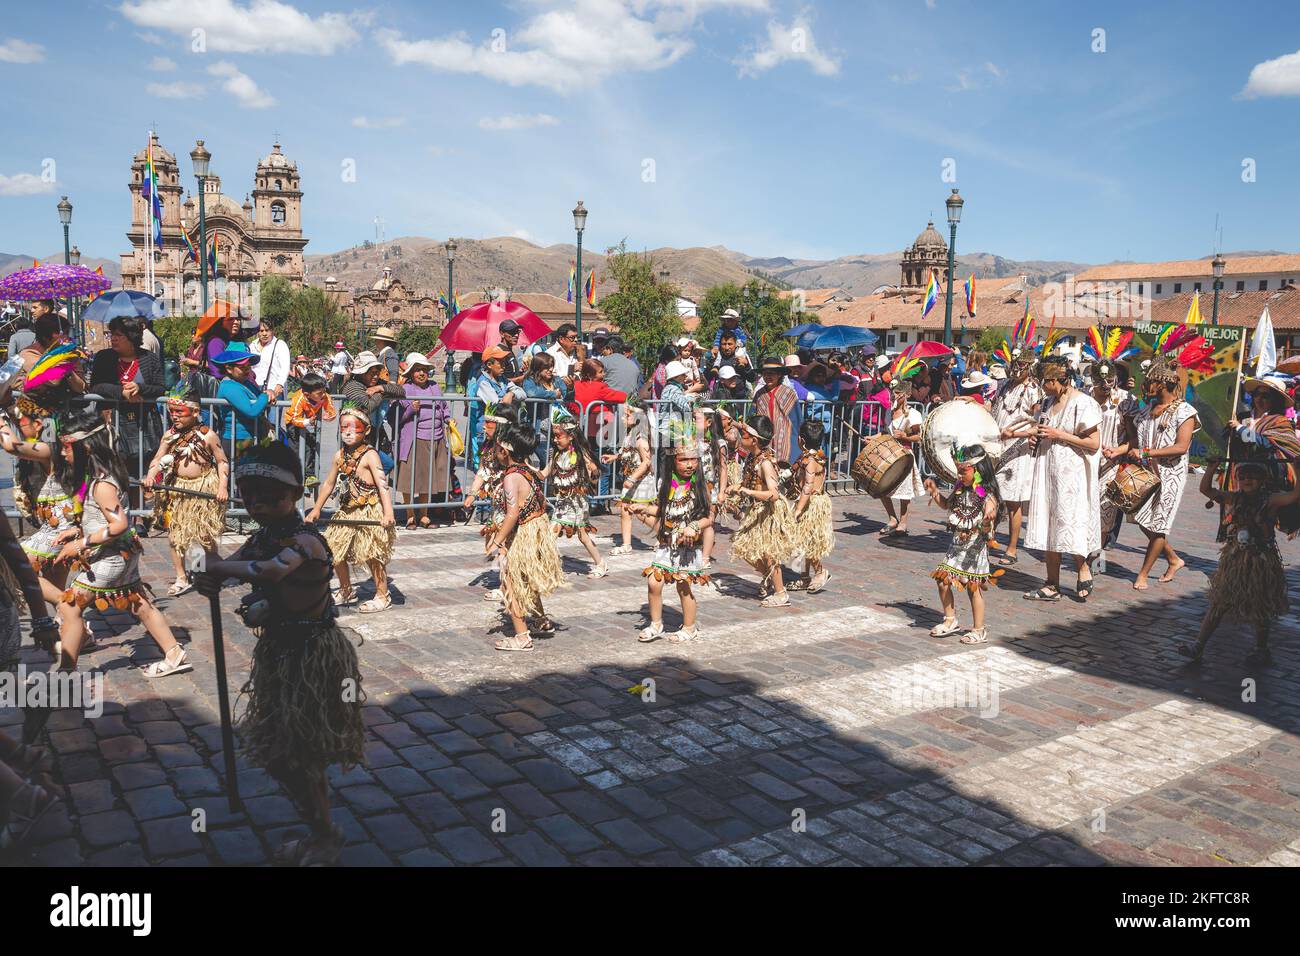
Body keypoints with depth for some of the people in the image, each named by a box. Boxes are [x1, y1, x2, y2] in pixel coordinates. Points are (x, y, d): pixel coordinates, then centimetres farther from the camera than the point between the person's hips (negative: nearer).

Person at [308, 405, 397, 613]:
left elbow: (382, 484, -22)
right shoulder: (339, 456, 7)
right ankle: (346, 591, 32)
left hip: (370, 513, -7)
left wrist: (388, 513, -33)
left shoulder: (369, 455, -14)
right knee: (335, 550, 12)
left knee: (372, 555, -3)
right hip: (348, 511, 8)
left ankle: (382, 596, 13)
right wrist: (316, 510, 20)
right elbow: (329, 484, 18)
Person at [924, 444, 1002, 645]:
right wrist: (934, 491, 6)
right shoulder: (960, 488, 3)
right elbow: (946, 504, 21)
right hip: (957, 545, 7)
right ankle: (950, 620, 25)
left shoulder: (986, 494, -19)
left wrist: (989, 517, -54)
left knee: (973, 587, 2)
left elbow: (988, 519, -32)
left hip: (975, 547, -7)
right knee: (942, 580, 7)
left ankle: (979, 630, 17)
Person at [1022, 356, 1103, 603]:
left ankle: (1084, 571, 20)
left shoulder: (1083, 404, -11)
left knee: (1070, 525, -5)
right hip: (1048, 472, 8)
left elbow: (1094, 444, -14)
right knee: (1048, 527, 7)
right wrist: (1037, 436, 7)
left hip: (1071, 475, -7)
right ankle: (1052, 585, 12)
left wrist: (1060, 435, -15)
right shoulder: (1048, 402, 13)